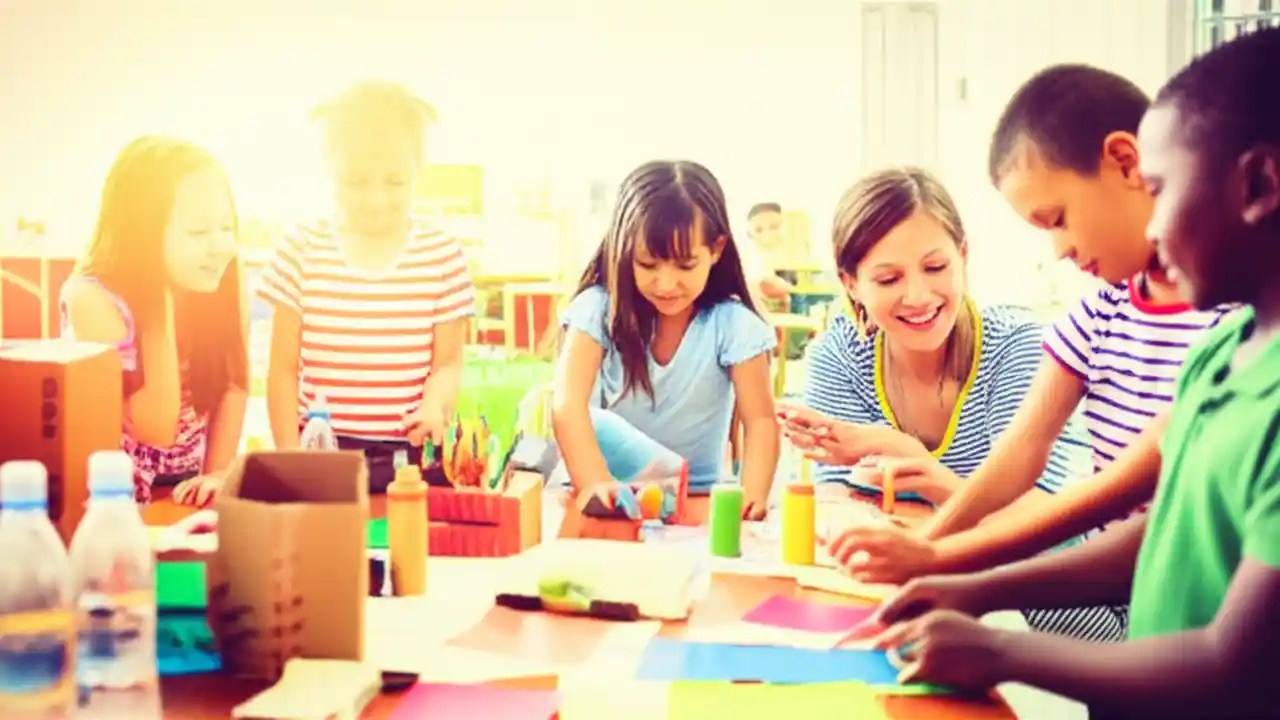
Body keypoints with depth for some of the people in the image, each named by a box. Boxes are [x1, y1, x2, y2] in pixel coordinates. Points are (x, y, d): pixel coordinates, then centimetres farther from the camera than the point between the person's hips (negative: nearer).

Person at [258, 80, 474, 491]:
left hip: (413, 454, 0)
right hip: (320, 453, 0)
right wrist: (290, 458, 0)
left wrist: (435, 404, -16)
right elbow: (284, 368, 6)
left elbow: (447, 361, 5)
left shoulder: (442, 254, 0)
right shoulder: (303, 251, 2)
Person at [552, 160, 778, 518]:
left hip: (697, 499, 1)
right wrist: (593, 482, -39)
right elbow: (569, 403, -22)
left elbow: (760, 421, -11)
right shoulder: (600, 308, -10)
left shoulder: (732, 325, -10)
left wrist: (752, 494, -31)